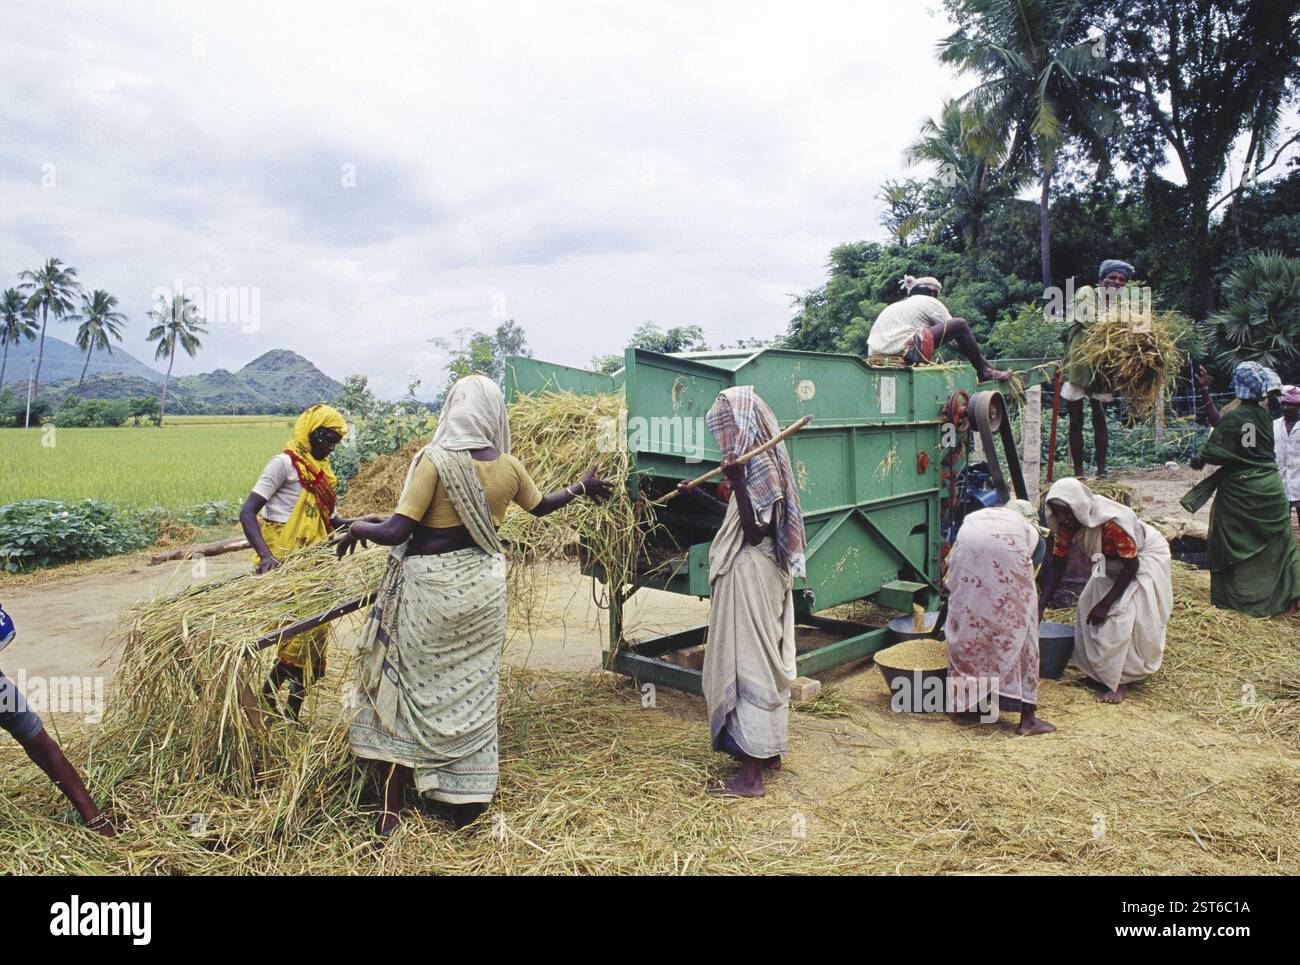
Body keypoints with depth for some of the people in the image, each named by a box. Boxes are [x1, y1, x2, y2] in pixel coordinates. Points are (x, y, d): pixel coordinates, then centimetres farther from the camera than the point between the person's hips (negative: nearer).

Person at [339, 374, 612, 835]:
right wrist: (581, 487, 36)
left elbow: (395, 531, -18)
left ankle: (390, 809, 19)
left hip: (430, 585, -4)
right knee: (472, 689, 15)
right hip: (483, 585, 4)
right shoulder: (508, 467, -1)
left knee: (407, 686, 11)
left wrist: (358, 528, 3)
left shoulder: (435, 460, -15)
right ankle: (467, 801, 27)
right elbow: (541, 505, 18)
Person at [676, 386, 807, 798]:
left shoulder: (762, 468, -18)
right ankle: (769, 748, 31)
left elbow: (754, 532, -24)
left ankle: (751, 774, 2)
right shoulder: (759, 464, 10)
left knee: (747, 660, -5)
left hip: (751, 576, -10)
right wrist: (698, 495, 28)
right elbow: (740, 515, 22)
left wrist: (737, 482, -29)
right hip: (753, 574, 10)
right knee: (762, 659, 17)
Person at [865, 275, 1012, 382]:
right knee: (961, 325, 2)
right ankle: (985, 372, 11)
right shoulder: (930, 302, 12)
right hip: (905, 352, -7)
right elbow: (955, 332, 13)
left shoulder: (896, 306, 30)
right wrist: (980, 356, 24)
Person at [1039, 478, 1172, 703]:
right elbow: (1057, 567, -10)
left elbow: (1131, 566, -29)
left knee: (1123, 612, -19)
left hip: (1143, 556, -7)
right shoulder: (1066, 525, -18)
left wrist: (1105, 603, -27)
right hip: (1113, 561, 7)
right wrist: (1040, 606, -17)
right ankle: (1099, 671, 13)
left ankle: (1121, 681, -11)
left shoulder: (1112, 522, -38)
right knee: (1089, 605, -2)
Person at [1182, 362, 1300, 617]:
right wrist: (1205, 393, 18)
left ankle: (1236, 597, 14)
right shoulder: (1263, 414, 5)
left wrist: (1198, 459, 3)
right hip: (1271, 489, 7)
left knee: (1233, 545, 7)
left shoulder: (1235, 418, -18)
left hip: (1242, 493, -7)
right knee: (1276, 545, 14)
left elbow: (1216, 453, -17)